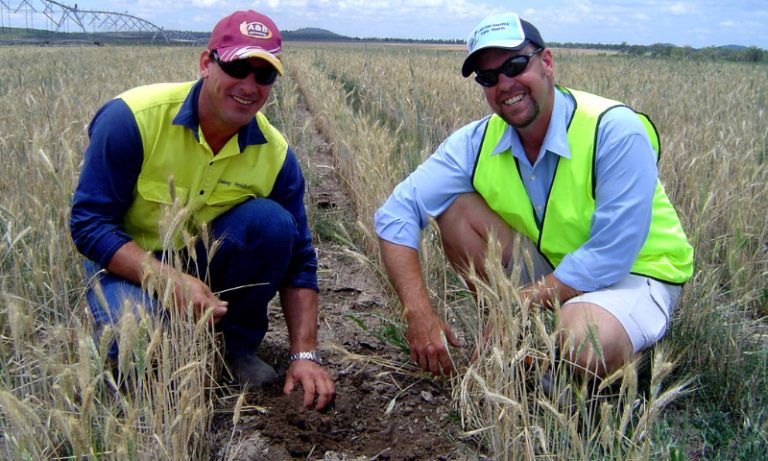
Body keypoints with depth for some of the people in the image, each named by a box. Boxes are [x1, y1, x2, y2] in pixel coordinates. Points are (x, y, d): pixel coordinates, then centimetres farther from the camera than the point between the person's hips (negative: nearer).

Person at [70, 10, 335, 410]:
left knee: (271, 222, -26)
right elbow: (88, 222, -21)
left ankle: (237, 345, -4)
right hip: (129, 261, -2)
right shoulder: (132, 118, -23)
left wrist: (304, 354, -18)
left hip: (210, 259, 3)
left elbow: (297, 260, -10)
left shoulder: (274, 153, -15)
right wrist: (171, 281, -34)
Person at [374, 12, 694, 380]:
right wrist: (419, 314, -30)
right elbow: (397, 212, -18)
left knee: (580, 343, -38)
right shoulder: (479, 142, -12)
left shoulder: (615, 130, -25)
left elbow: (610, 257, -27)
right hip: (550, 269, 5)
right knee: (454, 208, -15)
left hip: (635, 274, -4)